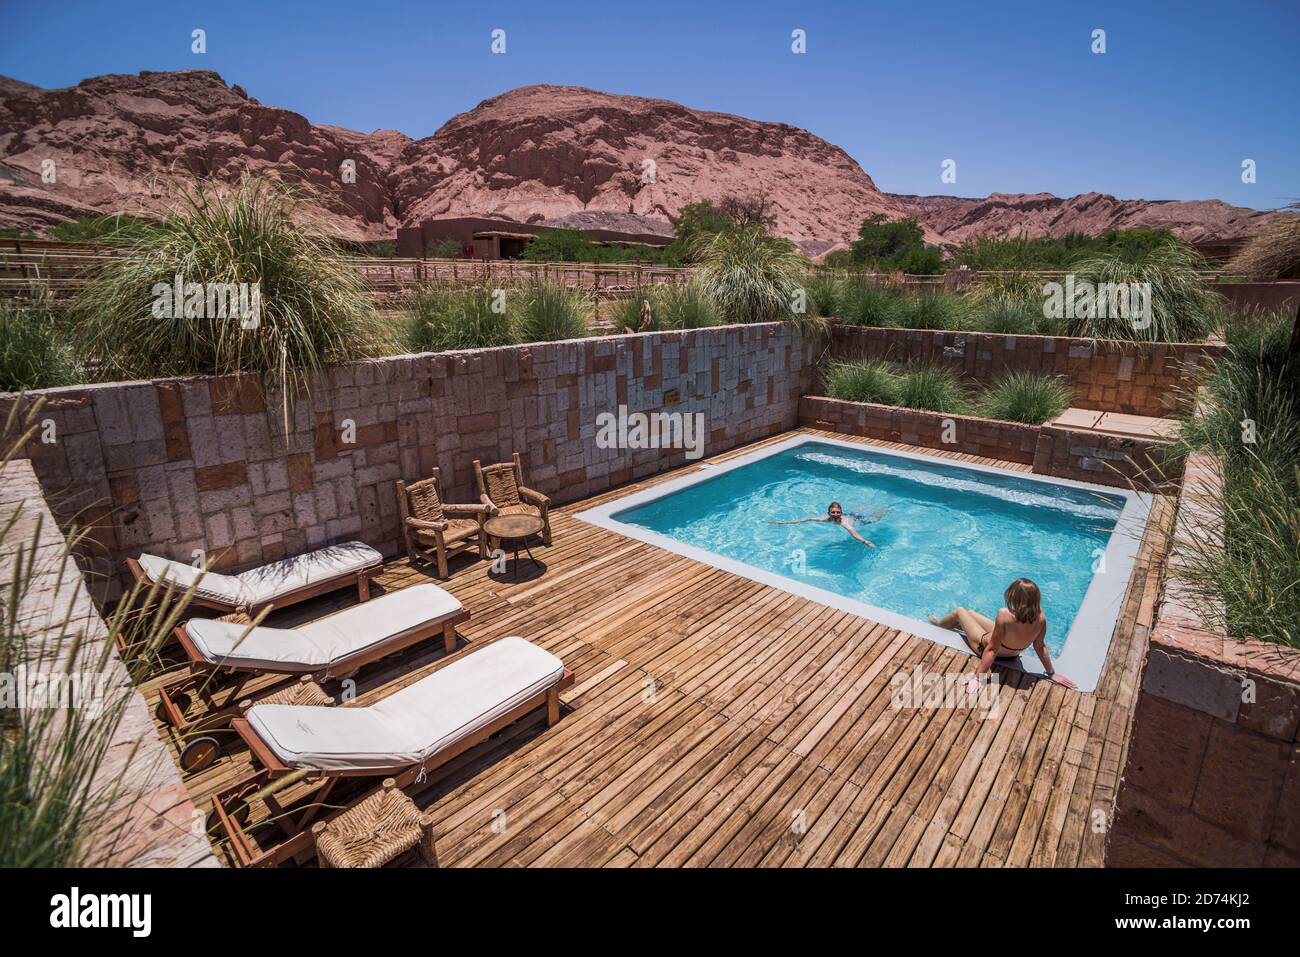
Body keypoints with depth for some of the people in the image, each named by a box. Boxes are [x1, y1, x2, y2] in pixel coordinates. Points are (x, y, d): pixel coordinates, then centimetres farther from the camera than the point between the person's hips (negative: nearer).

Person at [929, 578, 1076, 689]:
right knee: (969, 612, 26)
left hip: (985, 644, -5)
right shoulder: (1041, 617, -28)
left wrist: (977, 678, -28)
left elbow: (991, 649, -36)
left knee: (959, 612, 21)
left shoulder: (1005, 615, -43)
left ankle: (938, 623, 54)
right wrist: (1051, 673, 0)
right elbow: (1040, 646, -16)